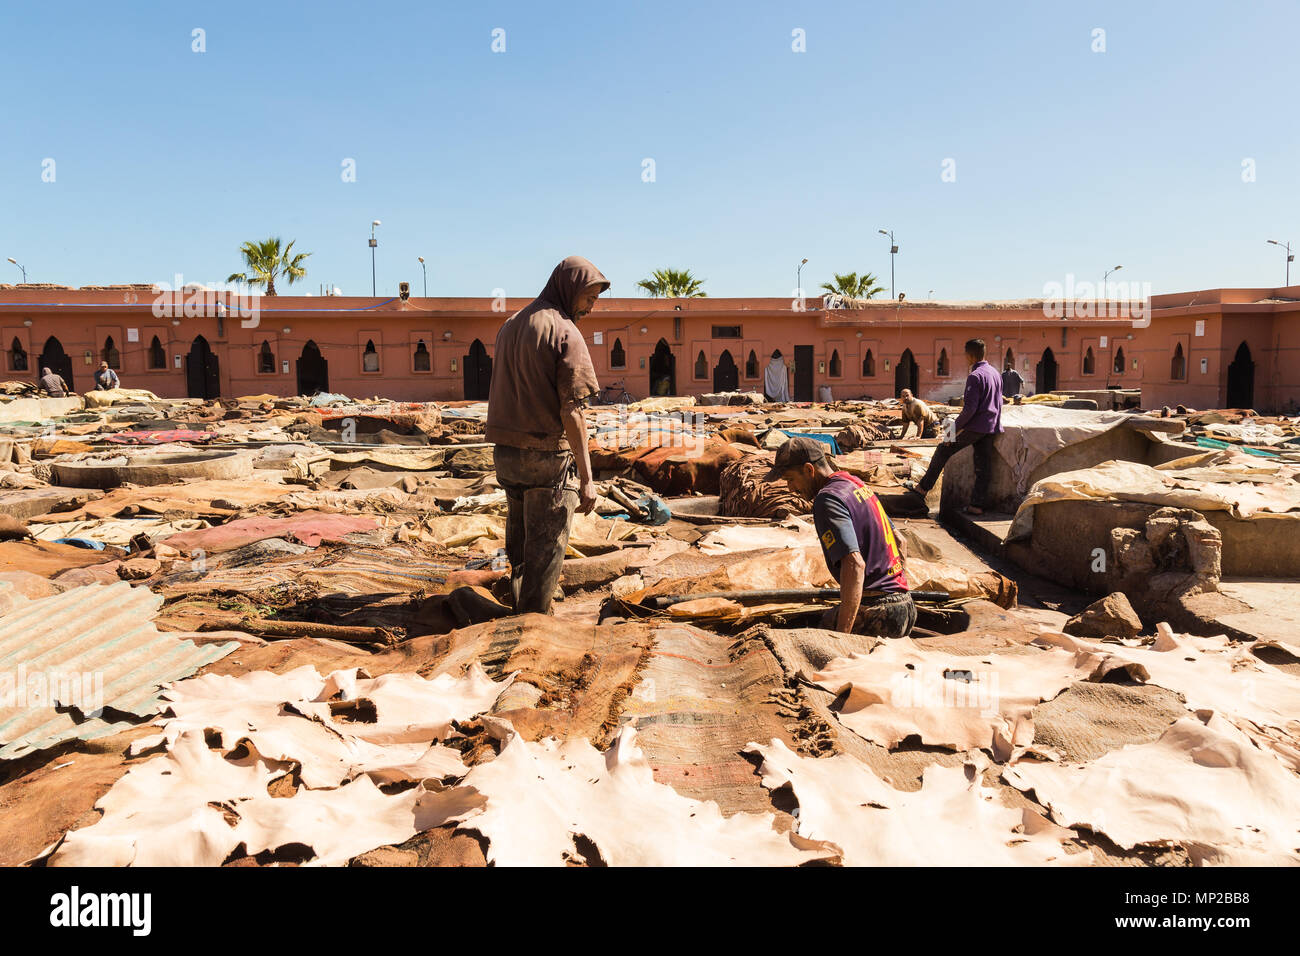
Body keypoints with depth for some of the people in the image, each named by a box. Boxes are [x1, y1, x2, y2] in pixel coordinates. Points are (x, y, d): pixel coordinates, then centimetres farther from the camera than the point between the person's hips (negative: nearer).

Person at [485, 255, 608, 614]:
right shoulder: (565, 333, -13)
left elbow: (503, 396, 13)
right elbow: (571, 412, -19)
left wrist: (509, 447, 16)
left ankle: (520, 616, 28)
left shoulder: (510, 325, 13)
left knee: (519, 542, 19)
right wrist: (586, 477, -17)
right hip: (548, 455, -8)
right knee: (545, 550, 3)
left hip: (505, 451, 8)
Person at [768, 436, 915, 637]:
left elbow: (855, 564, -26)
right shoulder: (857, 484, 14)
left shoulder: (828, 499, -15)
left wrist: (842, 633, -28)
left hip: (875, 613, -9)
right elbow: (898, 541, 24)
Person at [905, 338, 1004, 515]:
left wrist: (955, 427, -13)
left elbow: (970, 409, -20)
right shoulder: (995, 373, 13)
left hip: (975, 427, -8)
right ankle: (978, 504, 6)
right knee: (982, 467, 7)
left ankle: (924, 487, 11)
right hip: (992, 427, 8)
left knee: (943, 450, 6)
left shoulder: (975, 376, -15)